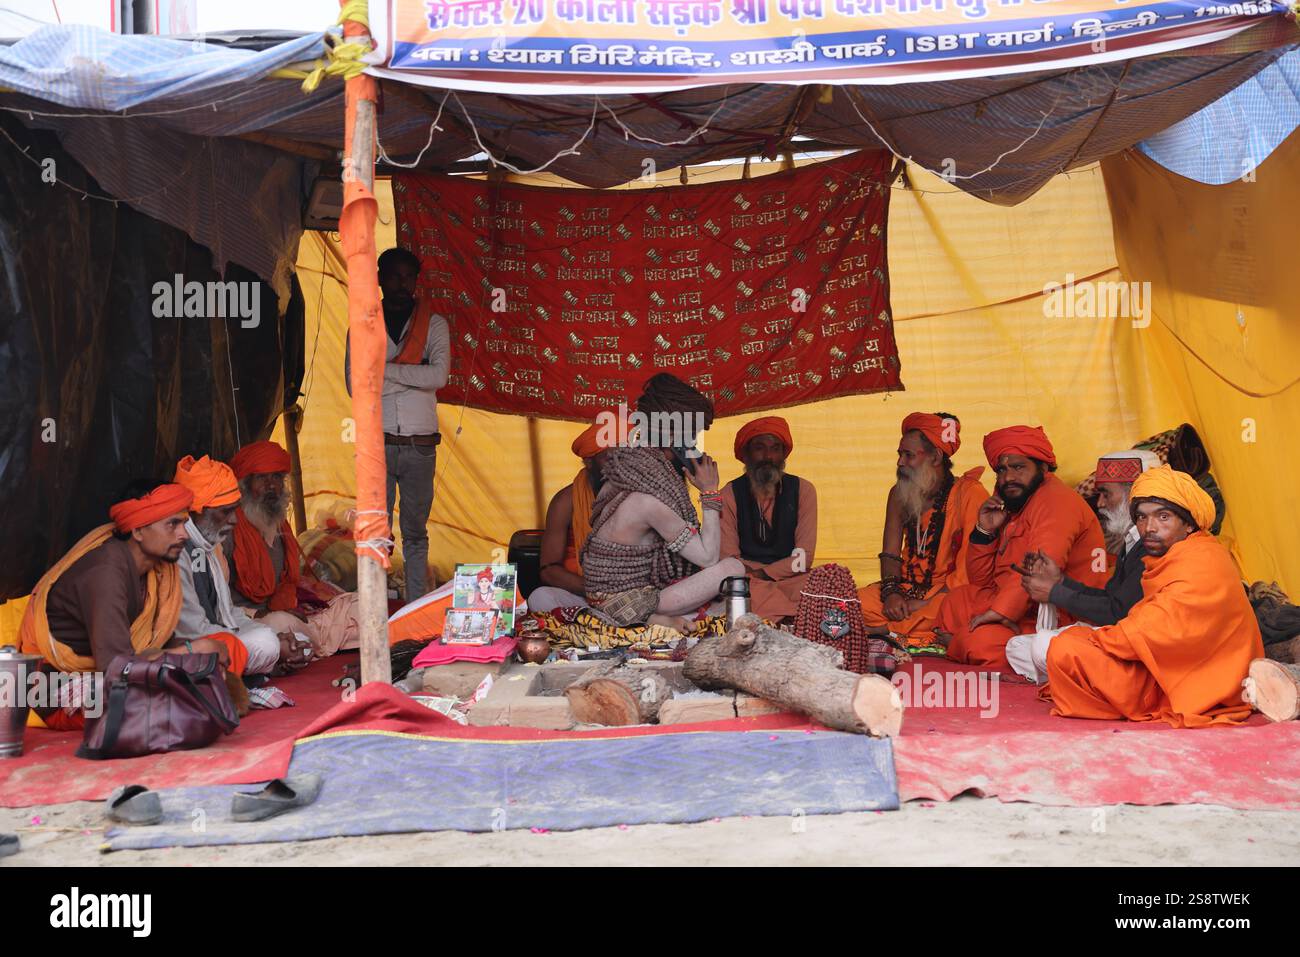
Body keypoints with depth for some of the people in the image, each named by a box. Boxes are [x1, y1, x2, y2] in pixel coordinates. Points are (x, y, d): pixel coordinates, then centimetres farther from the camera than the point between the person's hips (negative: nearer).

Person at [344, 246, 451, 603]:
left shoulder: (433, 323, 7)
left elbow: (439, 375, -10)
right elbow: (355, 385, -5)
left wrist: (385, 368, -9)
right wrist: (414, 374, -8)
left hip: (420, 445, 0)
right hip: (378, 442, 0)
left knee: (416, 532, 8)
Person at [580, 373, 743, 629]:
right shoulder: (649, 499, -25)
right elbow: (708, 557, -17)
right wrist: (710, 492, -12)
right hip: (623, 606, -9)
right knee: (732, 568, -14)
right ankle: (661, 619, -8)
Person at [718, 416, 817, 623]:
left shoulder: (802, 490, 5)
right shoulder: (730, 494, 2)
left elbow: (803, 558, -2)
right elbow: (728, 558, -5)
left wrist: (761, 573, -14)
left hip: (791, 579, 0)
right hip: (746, 581, 0)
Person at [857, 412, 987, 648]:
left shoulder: (970, 494, -9)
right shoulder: (899, 494, 11)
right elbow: (890, 553, 8)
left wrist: (927, 602, -20)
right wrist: (890, 591, -13)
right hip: (908, 589, 6)